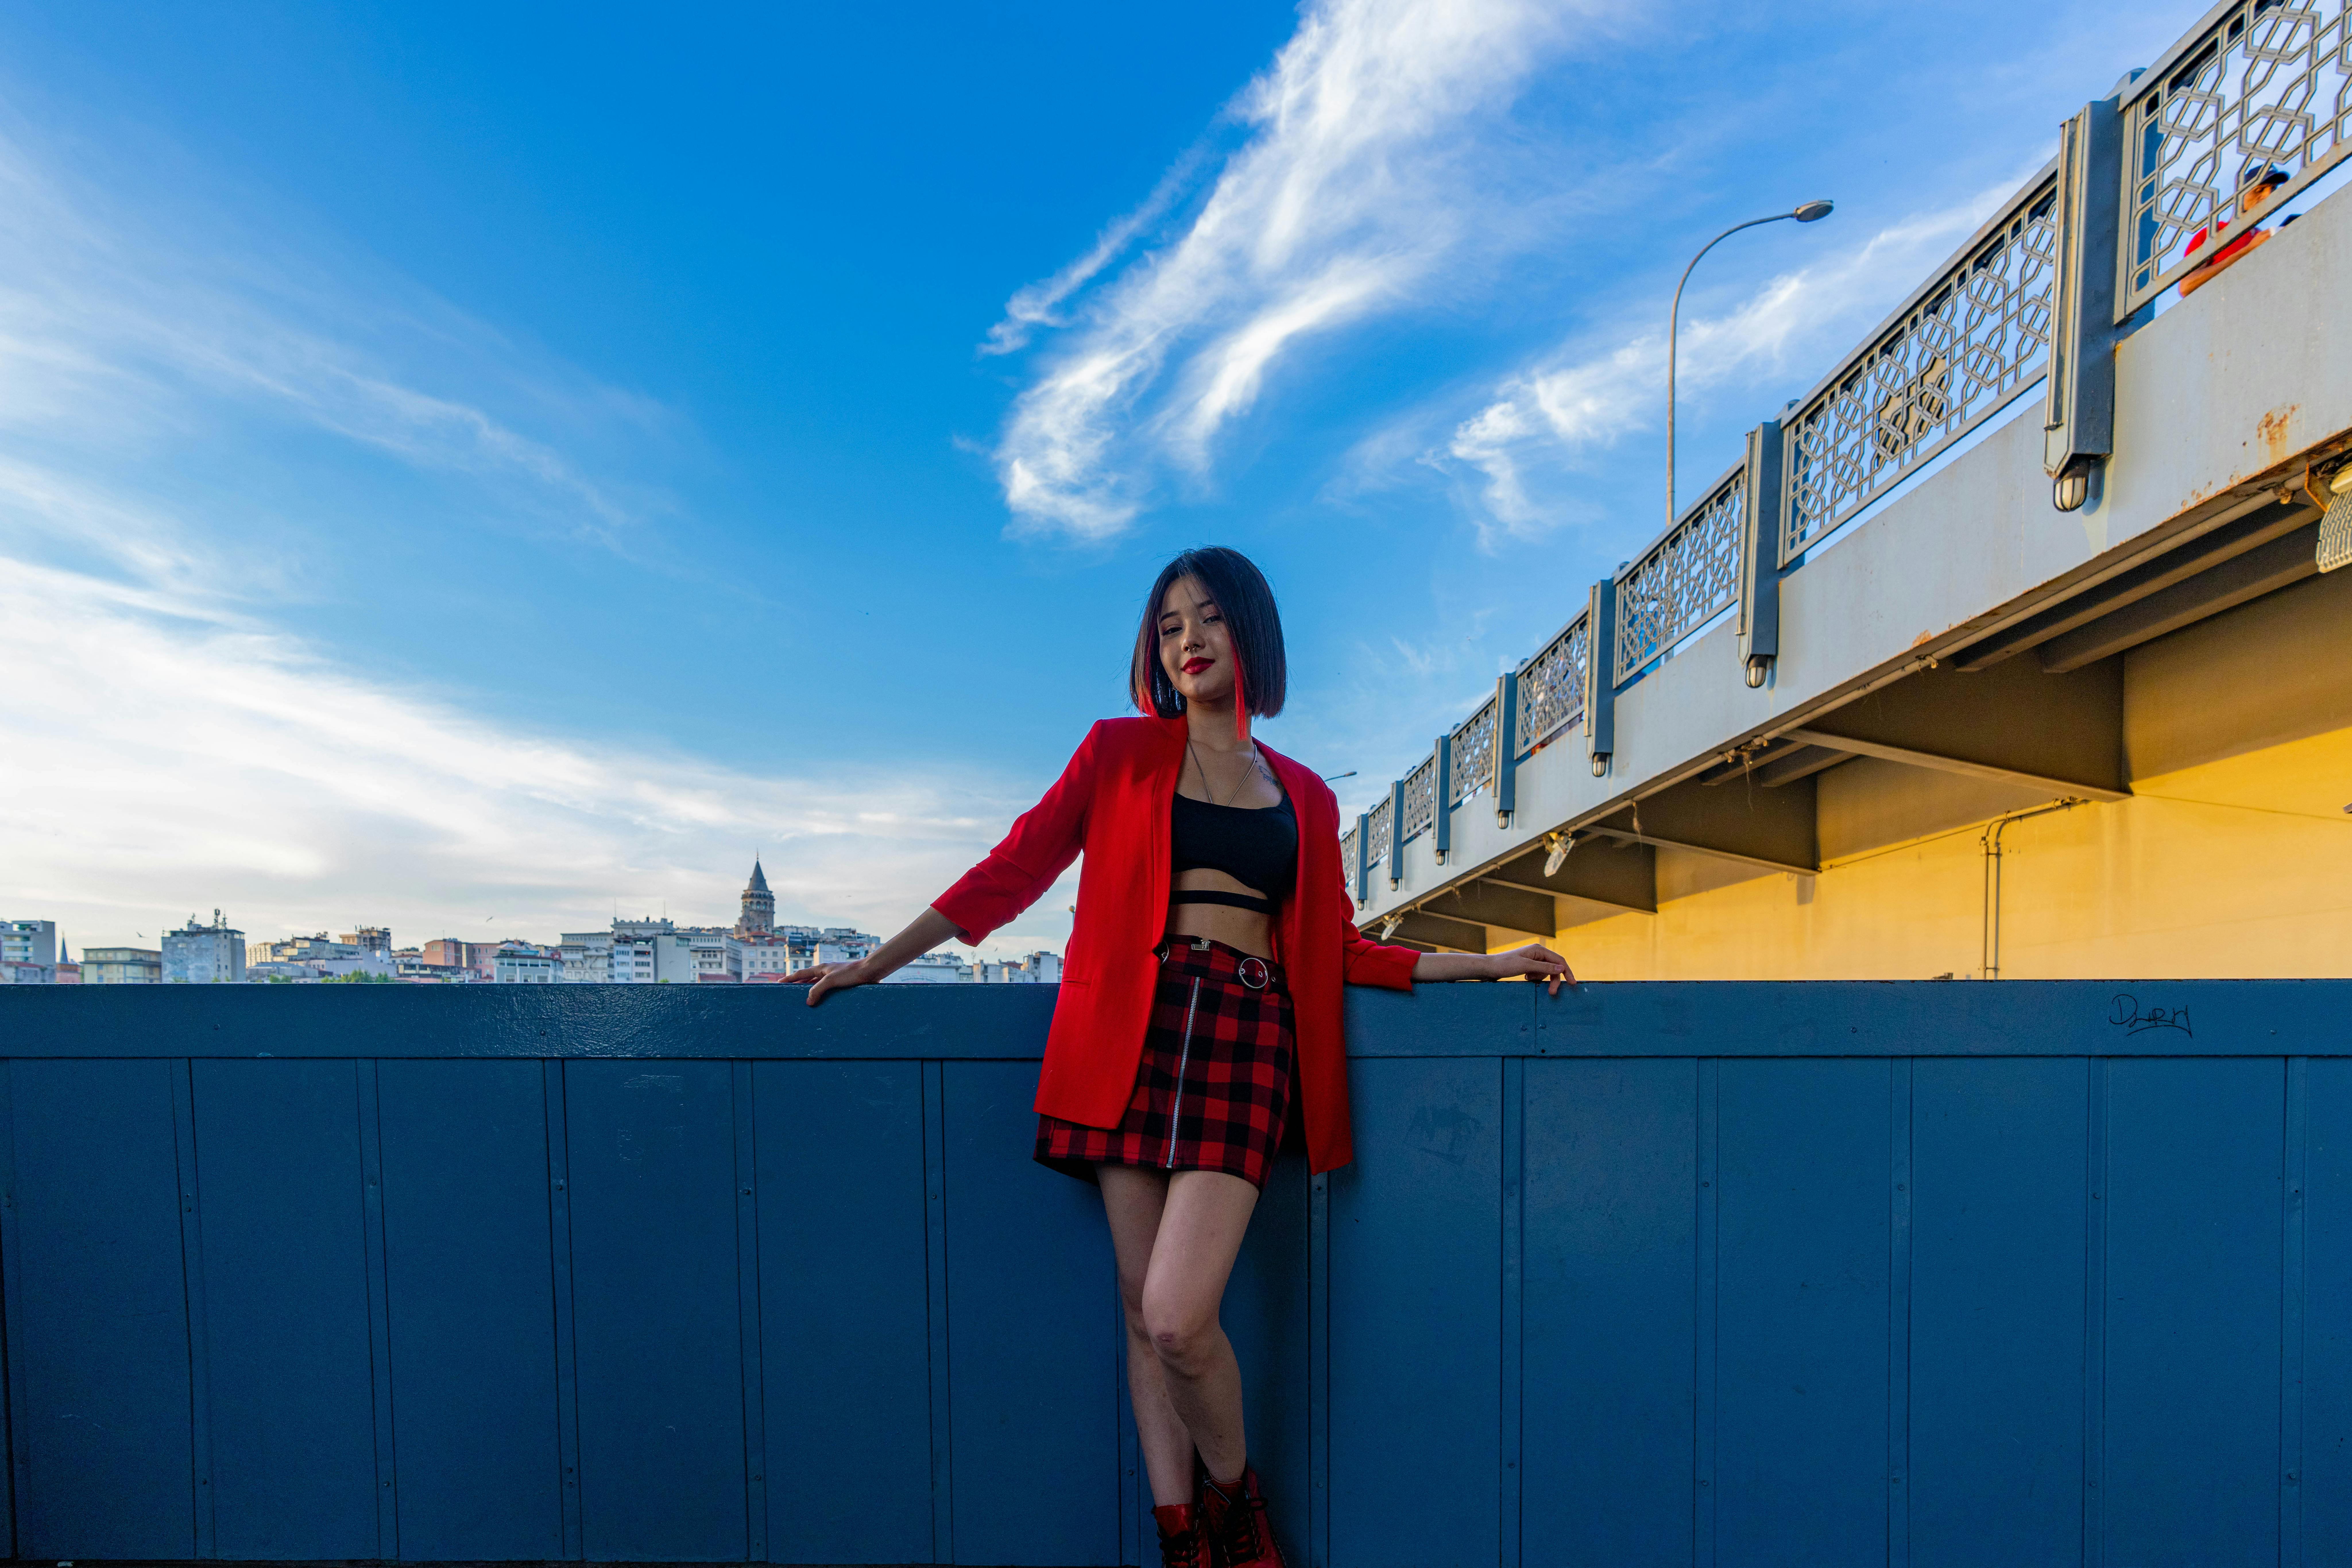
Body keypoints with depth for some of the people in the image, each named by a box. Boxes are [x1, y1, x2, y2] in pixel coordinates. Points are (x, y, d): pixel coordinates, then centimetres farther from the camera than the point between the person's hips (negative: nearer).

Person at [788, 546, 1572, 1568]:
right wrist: (875, 964, 7)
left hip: (1247, 1037, 0)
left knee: (1178, 1319, -11)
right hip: (1134, 1032, 1)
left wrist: (1487, 964, 14)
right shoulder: (1122, 752, 10)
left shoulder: (1304, 796, 16)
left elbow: (1337, 953, 18)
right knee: (1142, 1310, 2)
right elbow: (1014, 870, 9)